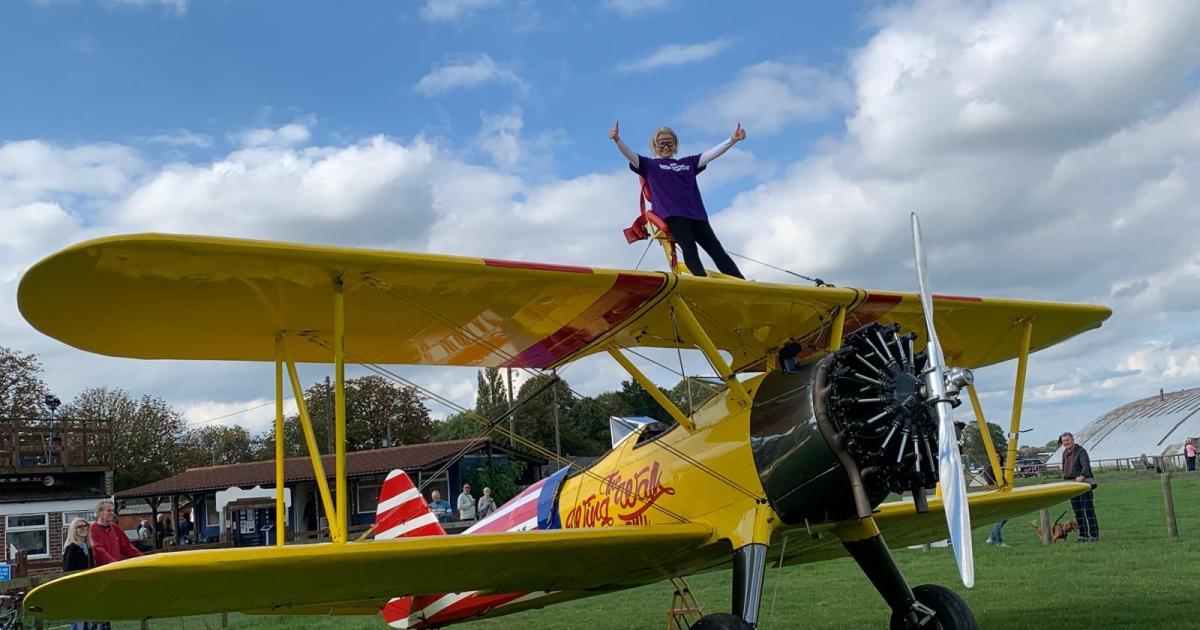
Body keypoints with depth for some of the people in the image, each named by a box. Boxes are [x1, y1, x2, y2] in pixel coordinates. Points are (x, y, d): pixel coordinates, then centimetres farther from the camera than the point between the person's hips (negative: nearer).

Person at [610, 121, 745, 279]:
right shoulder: (650, 165, 17)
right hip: (671, 214, -4)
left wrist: (732, 140, 8)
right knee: (689, 247, -26)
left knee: (717, 250, -4)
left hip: (696, 214, 4)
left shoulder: (688, 163, 26)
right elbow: (630, 155, 2)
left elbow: (712, 153, 21)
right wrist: (617, 140, -17)